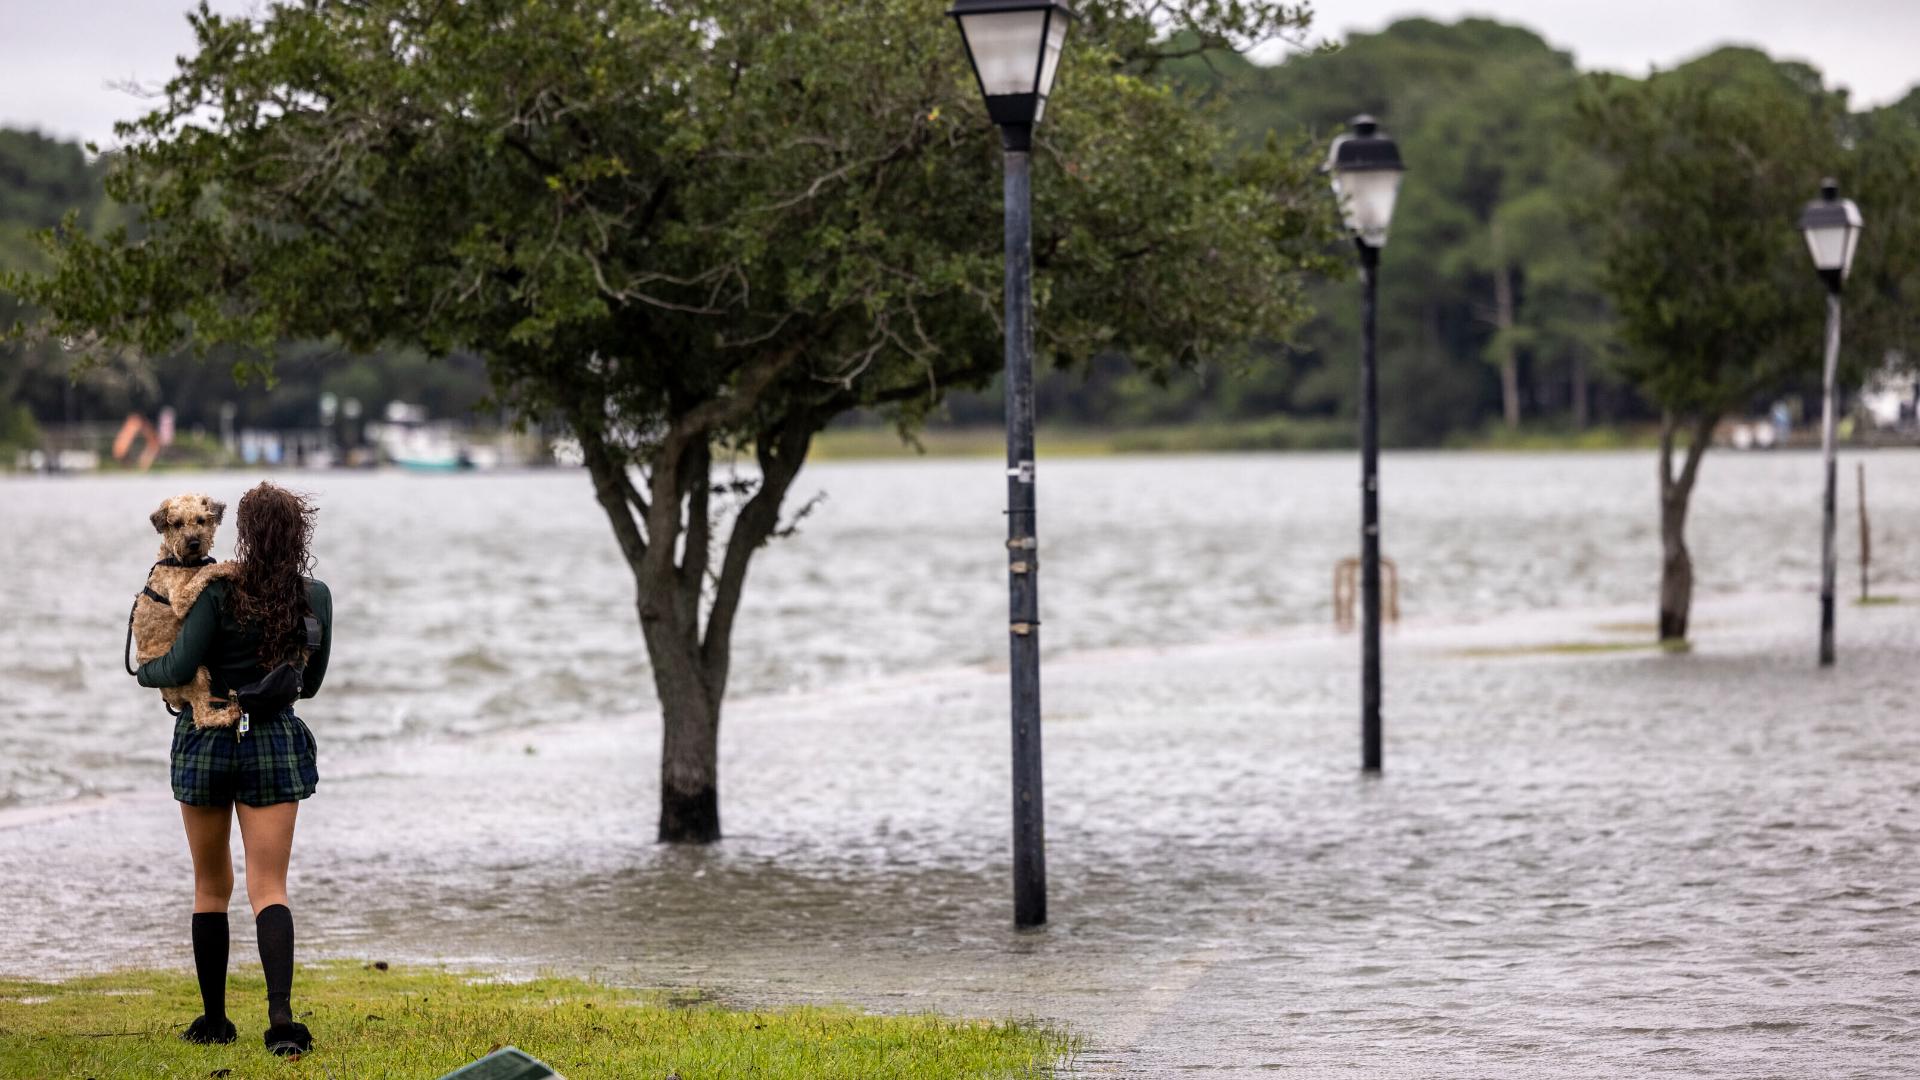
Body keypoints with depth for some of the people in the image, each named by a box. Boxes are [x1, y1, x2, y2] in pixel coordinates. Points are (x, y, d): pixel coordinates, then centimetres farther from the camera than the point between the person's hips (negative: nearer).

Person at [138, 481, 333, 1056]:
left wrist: (146, 671, 7)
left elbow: (181, 668, -14)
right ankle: (281, 1015, -21)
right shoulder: (315, 597, 0)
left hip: (207, 740, -1)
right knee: (269, 887, -2)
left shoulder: (221, 590, -12)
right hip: (275, 740, 1)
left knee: (211, 888, 14)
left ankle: (214, 1019, 19)